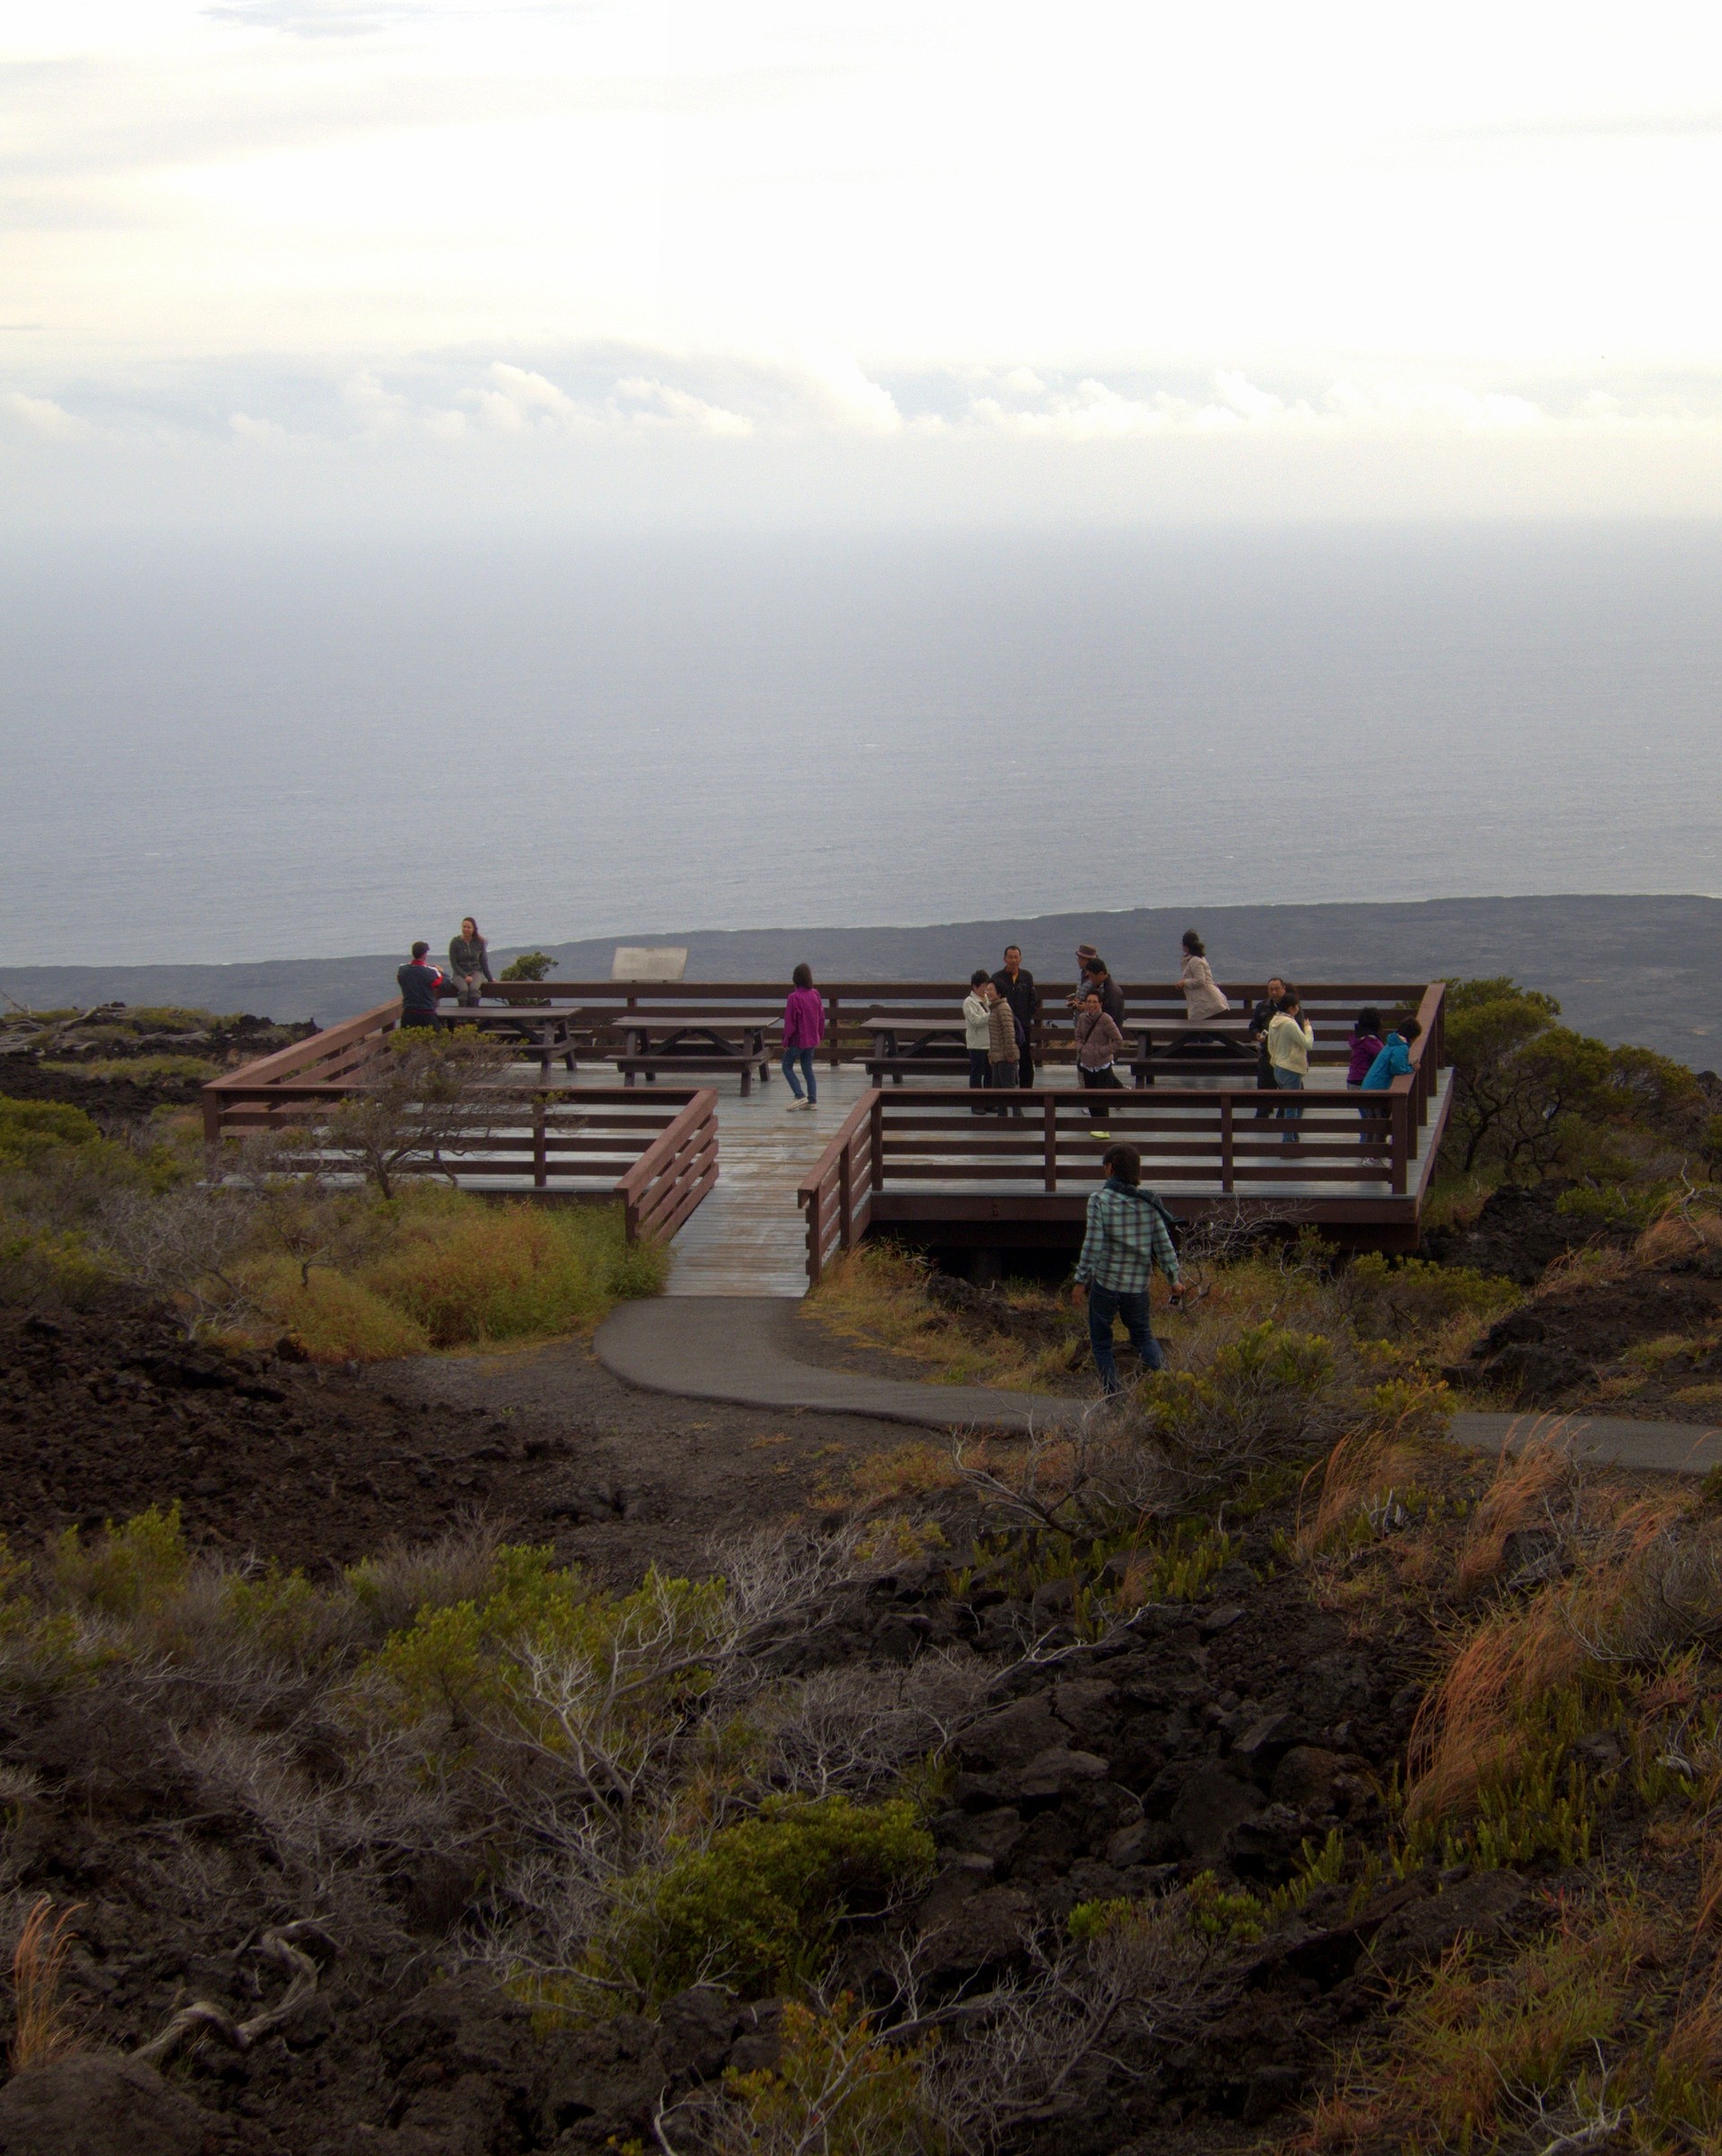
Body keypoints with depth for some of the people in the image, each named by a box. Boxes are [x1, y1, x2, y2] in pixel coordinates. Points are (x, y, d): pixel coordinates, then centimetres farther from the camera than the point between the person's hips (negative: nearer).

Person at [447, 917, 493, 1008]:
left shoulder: (479, 942, 4)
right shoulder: (455, 942, -2)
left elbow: (484, 962, 11)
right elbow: (453, 964, -3)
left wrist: (490, 978, 10)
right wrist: (465, 976, -13)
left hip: (476, 971, 1)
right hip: (459, 973, -1)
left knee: (474, 988, -33)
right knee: (464, 989, -34)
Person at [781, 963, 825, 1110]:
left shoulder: (794, 997, -19)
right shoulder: (816, 995, 0)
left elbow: (790, 1021, -16)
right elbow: (821, 1017, 9)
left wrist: (786, 1039, -7)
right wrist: (820, 1036, 20)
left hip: (797, 1040, -6)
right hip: (812, 1040, 6)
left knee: (787, 1066, 7)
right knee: (808, 1068, 13)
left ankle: (799, 1096, -5)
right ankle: (812, 1100, 10)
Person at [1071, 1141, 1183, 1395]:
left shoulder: (1100, 1199, -11)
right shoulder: (1148, 1201, 0)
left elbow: (1093, 1243, -14)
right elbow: (1163, 1243, 2)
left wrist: (1081, 1280, -8)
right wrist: (1174, 1278, 10)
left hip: (1105, 1282, -4)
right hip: (1139, 1284, 4)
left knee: (1101, 1341, 12)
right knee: (1142, 1333, 22)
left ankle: (1112, 1395, 6)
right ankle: (1159, 1371, -4)